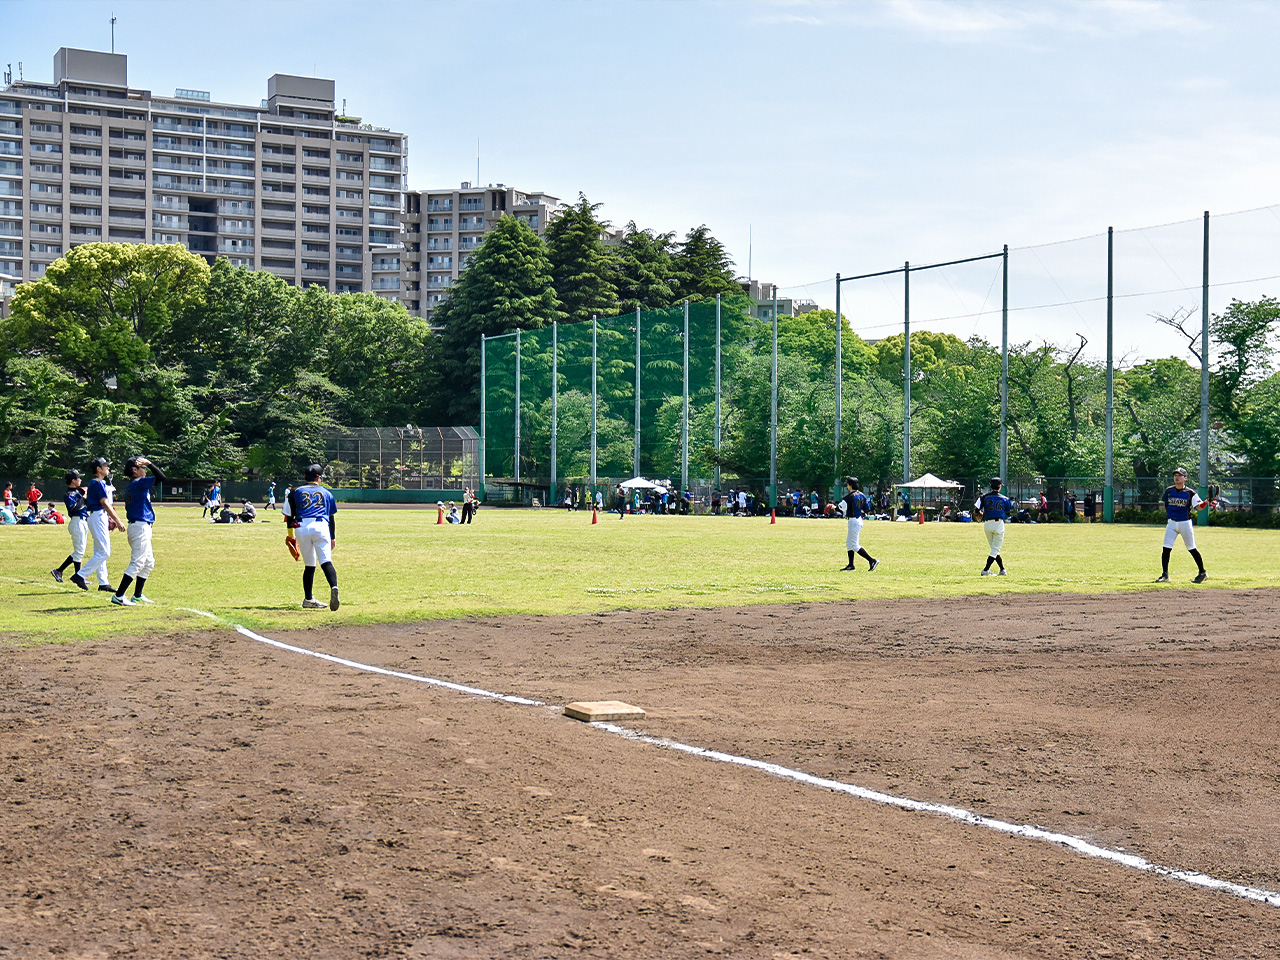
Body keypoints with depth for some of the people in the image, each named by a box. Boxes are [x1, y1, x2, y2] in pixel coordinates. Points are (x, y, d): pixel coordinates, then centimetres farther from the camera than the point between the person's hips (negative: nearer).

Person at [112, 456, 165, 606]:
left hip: (143, 527, 11)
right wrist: (149, 463, -10)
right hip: (141, 526, -11)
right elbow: (161, 477, -19)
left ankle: (138, 595, 24)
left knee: (148, 562, 19)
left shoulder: (132, 486, 15)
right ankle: (118, 596, -12)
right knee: (137, 563, -10)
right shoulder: (139, 483, -14)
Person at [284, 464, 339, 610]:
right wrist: (333, 538, 23)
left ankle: (308, 600, 15)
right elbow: (331, 518, 19)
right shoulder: (326, 493, 19)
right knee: (326, 562, -12)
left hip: (301, 528, 1)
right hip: (321, 526, -1)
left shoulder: (295, 491, 18)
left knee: (309, 565, 12)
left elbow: (289, 515, 13)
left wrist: (290, 533, 21)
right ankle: (333, 587, -39)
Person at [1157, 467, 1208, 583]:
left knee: (1192, 549, 0)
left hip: (1185, 523, -3)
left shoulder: (1190, 493, -7)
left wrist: (1207, 502, -32)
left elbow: (1199, 506, -14)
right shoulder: (1169, 491, 5)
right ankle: (1165, 575, -2)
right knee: (1166, 548, -6)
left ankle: (1203, 573, 12)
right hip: (1171, 523, 3)